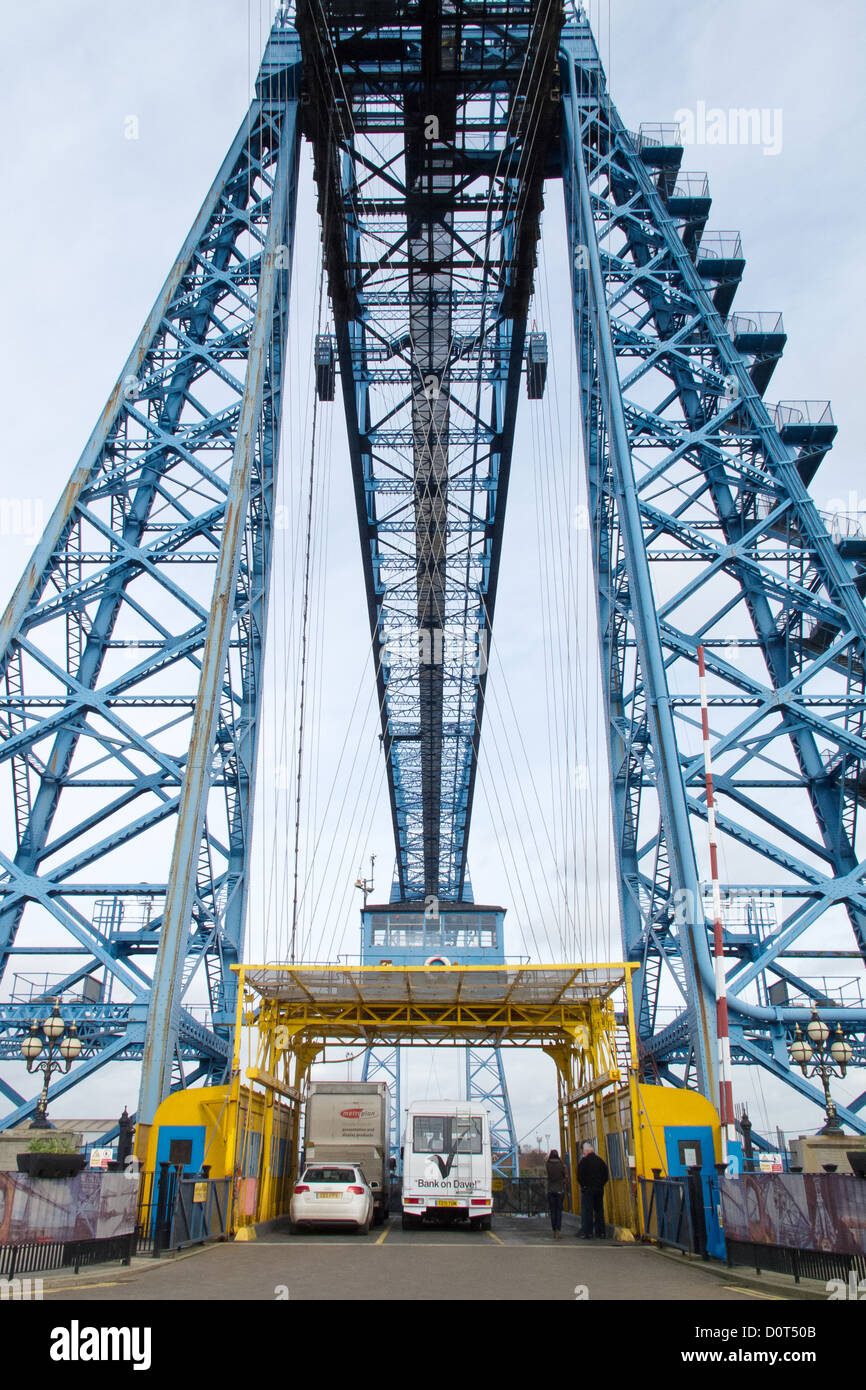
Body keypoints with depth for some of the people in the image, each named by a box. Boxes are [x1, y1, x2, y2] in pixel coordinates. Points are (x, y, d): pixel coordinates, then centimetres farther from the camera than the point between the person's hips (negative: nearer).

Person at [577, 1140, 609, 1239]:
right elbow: (606, 1175, 9)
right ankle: (601, 1232, 13)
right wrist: (600, 1184, 11)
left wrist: (582, 1186, 2)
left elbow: (580, 1176, -11)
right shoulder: (600, 1161, 7)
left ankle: (588, 1233, -4)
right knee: (599, 1210, 11)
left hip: (587, 1189, -5)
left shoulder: (584, 1161, -8)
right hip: (599, 1189, 5)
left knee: (587, 1212, -2)